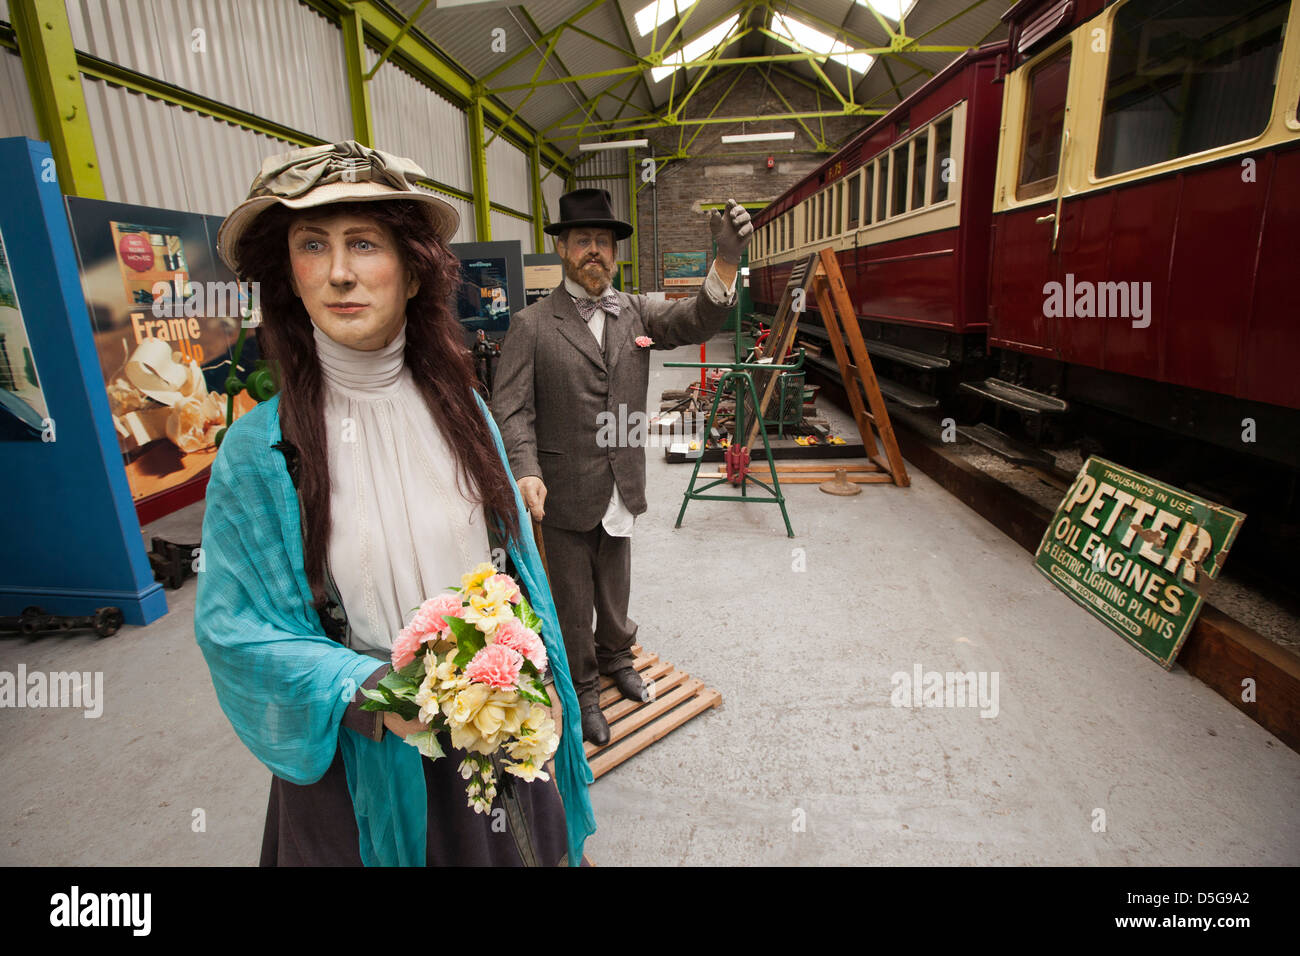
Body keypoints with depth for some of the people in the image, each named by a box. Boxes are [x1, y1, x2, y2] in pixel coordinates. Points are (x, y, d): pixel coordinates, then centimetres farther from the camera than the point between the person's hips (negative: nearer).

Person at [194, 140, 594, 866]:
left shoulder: (460, 408, -6)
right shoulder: (260, 451, -14)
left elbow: (516, 560, 1)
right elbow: (232, 626, -10)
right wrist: (362, 690, -23)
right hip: (363, 758, -2)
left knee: (508, 847, 25)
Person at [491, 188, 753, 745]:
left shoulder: (636, 313, 4)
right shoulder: (532, 325, -8)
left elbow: (699, 322, -9)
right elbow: (511, 408, -13)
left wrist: (727, 259, -27)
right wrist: (526, 472, -30)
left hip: (621, 489, 4)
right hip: (565, 495, -3)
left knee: (615, 589, 24)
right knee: (573, 601, 14)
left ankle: (616, 658, 51)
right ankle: (583, 689, 37)